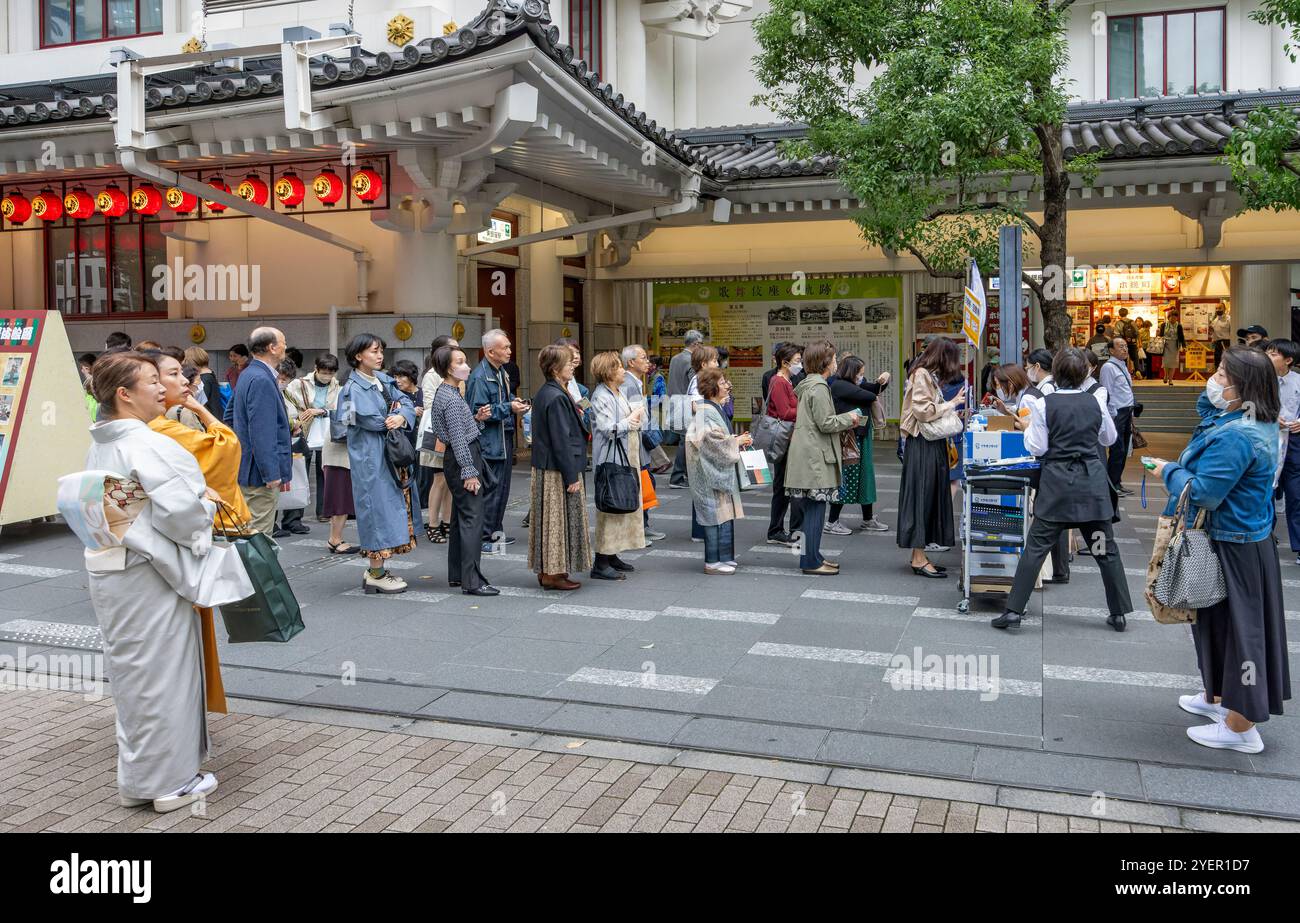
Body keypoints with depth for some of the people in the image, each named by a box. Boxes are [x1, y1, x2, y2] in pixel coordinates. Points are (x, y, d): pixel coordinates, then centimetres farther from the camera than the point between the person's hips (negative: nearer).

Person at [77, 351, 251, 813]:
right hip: (150, 575, -8)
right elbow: (179, 511, -24)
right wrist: (208, 505, -4)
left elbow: (91, 510, 15)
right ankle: (171, 781, 13)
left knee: (128, 671, 17)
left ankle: (135, 778, 28)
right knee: (164, 672, 3)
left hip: (105, 573, 8)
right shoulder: (151, 447, -19)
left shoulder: (96, 449, 8)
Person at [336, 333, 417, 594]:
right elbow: (370, 419, -20)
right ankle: (376, 575, 3)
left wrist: (402, 417, -15)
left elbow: (406, 402, 7)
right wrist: (394, 416, -3)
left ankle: (377, 569, 18)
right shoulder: (354, 388, -11)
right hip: (370, 456, -8)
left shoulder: (383, 380, 12)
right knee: (377, 505, -5)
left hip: (389, 454, 8)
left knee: (391, 503, 10)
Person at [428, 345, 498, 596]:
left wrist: (477, 420, 5)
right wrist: (469, 472, -20)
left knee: (460, 517, 15)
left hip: (458, 459, 11)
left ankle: (456, 575, 23)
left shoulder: (449, 393, 14)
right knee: (472, 518, -11)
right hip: (462, 460, -11)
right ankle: (471, 581, -11)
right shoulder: (451, 398, -16)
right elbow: (458, 438, -20)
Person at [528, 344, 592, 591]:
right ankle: (554, 573, 5)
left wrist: (575, 416, 16)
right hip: (558, 471, -10)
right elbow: (561, 440, -21)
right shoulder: (557, 397, -19)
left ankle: (546, 570, 21)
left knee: (549, 519, 14)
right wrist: (571, 476, -18)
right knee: (559, 519, -2)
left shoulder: (543, 393, 11)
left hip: (544, 468, 10)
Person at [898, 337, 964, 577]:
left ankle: (920, 556, 15)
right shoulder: (921, 375, -12)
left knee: (932, 496, 10)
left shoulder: (930, 376, 17)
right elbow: (923, 410, -20)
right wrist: (951, 404, -11)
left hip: (932, 443, 10)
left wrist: (951, 409, 8)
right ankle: (919, 559, -2)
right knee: (921, 496, -6)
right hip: (921, 445, -10)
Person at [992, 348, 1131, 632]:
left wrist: (1031, 424, 8)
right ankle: (1119, 613, 19)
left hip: (1057, 483, -3)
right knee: (1105, 548, 12)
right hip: (1092, 480, 3)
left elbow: (1036, 448, -7)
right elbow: (1109, 438, 16)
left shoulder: (1043, 405, -10)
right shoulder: (1096, 402, 1)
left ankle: (1013, 610, -2)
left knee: (1036, 547, -1)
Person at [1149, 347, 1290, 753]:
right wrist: (1212, 395, 2)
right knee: (1221, 622, 22)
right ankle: (1220, 698, 39)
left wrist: (1169, 470, -12)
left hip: (1232, 549, -10)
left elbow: (1202, 494, -29)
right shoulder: (1259, 424, 5)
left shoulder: (1235, 437, -27)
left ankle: (1241, 728, 12)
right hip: (1250, 539, 10)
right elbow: (1207, 412, 23)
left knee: (1235, 626, 0)